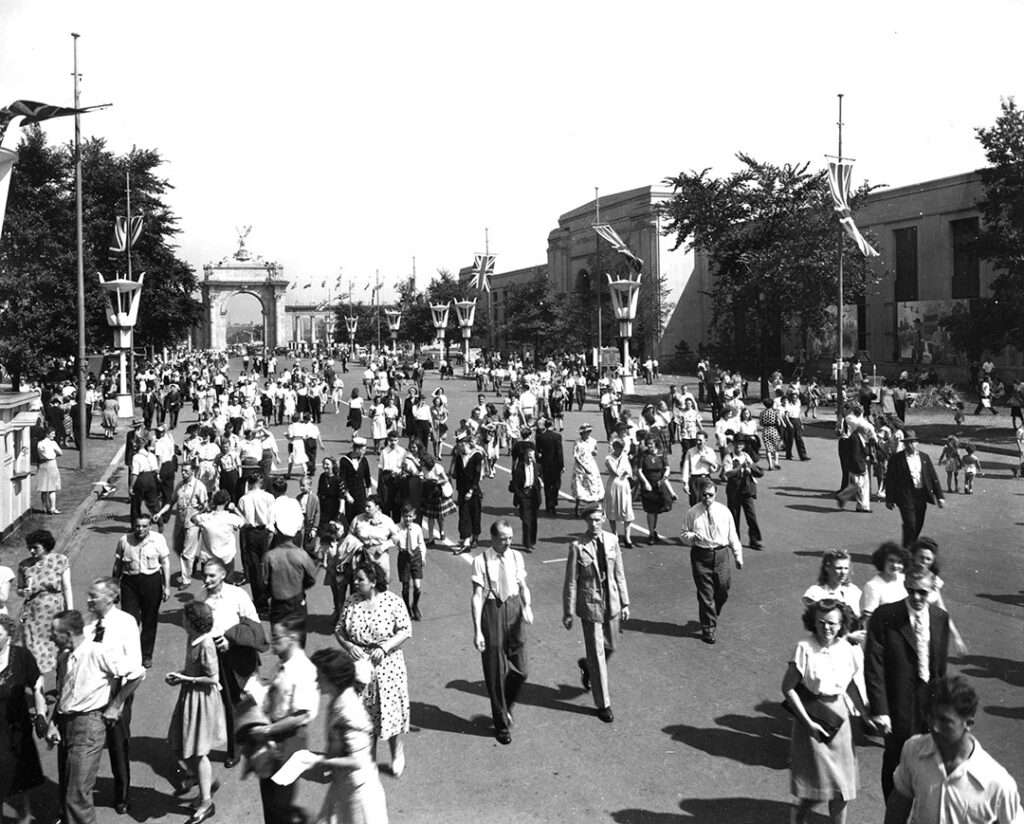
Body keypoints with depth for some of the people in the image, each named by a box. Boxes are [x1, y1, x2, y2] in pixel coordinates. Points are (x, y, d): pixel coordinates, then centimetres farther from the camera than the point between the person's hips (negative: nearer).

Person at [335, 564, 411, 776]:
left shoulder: (393, 602, -11)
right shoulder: (351, 602, -1)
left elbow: (405, 631, -10)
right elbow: (339, 629, 4)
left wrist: (384, 648, -21)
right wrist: (348, 646, -15)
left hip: (387, 665, -3)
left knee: (391, 710, 5)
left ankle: (398, 753, 30)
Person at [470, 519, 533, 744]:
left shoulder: (516, 557, 1)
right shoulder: (481, 561, -11)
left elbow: (523, 585, 6)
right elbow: (477, 596, -11)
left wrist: (527, 605, -15)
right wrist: (477, 630, -15)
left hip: (515, 607, 3)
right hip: (492, 610, -3)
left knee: (520, 669, 5)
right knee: (496, 673, 7)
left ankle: (506, 707, 35)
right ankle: (501, 723, 23)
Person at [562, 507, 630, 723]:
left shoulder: (612, 540, -2)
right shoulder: (577, 546, -14)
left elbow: (619, 574, 6)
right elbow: (571, 581, -9)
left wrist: (625, 603, 6)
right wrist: (568, 612, -6)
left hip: (611, 602, 4)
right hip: (590, 604, -4)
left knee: (610, 647, 16)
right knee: (597, 653, 3)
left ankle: (587, 666, 49)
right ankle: (603, 704, 16)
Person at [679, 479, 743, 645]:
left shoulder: (724, 511, 3)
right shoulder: (692, 513, -1)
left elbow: (732, 535, 9)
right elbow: (683, 535, 4)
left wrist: (738, 556, 9)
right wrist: (692, 536, -19)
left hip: (721, 554, 2)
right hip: (701, 556, -2)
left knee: (723, 590, 8)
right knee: (705, 594, 0)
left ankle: (711, 617, 36)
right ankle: (708, 628, 10)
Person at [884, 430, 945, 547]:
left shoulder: (924, 457, 9)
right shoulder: (896, 458, -4)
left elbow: (933, 477, 10)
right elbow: (890, 479, -2)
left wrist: (939, 496, 6)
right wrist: (889, 499, -3)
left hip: (921, 496, 5)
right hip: (906, 497, -5)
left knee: (918, 526, 11)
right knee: (910, 526, -10)